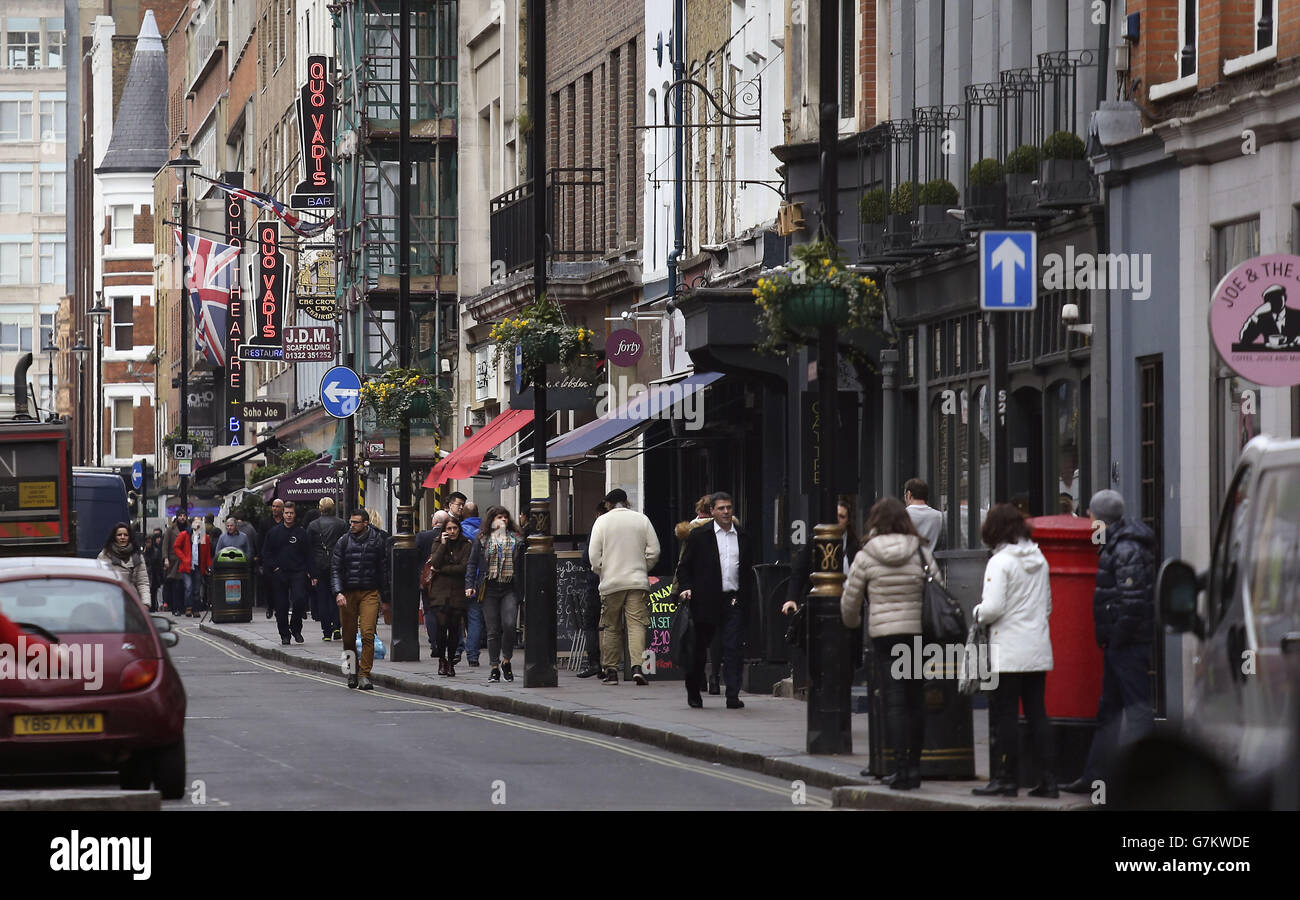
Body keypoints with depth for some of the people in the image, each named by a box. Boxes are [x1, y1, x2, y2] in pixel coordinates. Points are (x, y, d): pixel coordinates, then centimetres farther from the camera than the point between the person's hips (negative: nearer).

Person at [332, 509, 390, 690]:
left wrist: (384, 595, 11)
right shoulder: (343, 542, 4)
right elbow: (335, 569, 1)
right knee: (348, 636, 7)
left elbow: (383, 570, 12)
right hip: (347, 594, 1)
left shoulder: (377, 541, 4)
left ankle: (364, 675, -11)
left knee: (368, 634, -14)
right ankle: (352, 668, 30)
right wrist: (338, 592, -12)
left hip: (370, 593, -1)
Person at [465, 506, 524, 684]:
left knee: (509, 625, -14)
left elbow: (522, 565, 12)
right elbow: (472, 563, 7)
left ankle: (506, 661, 5)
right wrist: (469, 585, -3)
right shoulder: (482, 540, 8)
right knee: (493, 630, 1)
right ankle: (495, 668, 8)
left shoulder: (516, 539, 11)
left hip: (510, 589, 0)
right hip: (489, 590, 0)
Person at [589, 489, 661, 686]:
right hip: (637, 581, 0)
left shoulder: (602, 521, 1)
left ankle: (611, 670, 11)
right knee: (637, 625, -5)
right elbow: (654, 551, 3)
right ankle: (637, 666, -21)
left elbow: (594, 554, -3)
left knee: (611, 627, 9)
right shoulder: (641, 519, 5)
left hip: (611, 582, 0)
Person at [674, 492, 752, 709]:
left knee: (732, 649, -6)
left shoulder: (743, 538, 11)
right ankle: (693, 690, 25)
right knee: (700, 647, 7)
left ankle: (733, 695, -9)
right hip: (706, 601, -2)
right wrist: (686, 588, -10)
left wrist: (745, 596, 6)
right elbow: (684, 567, 6)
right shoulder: (699, 536, 2)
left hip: (734, 600, 2)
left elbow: (749, 569, 17)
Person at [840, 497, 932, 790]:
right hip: (918, 631, 2)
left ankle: (900, 766, -9)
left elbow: (850, 599, 6)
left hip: (883, 633, -1)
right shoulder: (921, 553, 0)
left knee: (895, 699, -2)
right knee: (916, 698, 10)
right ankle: (914, 765, 14)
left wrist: (852, 622, 27)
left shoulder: (866, 557, -2)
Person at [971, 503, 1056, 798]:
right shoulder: (1039, 560, 9)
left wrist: (978, 613, 2)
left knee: (1004, 715, 0)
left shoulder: (1000, 562, -12)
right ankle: (1048, 778, 8)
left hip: (1009, 651, -7)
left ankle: (1006, 778, 2)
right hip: (1039, 648, 7)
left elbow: (992, 608, -18)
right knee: (1037, 713, 10)